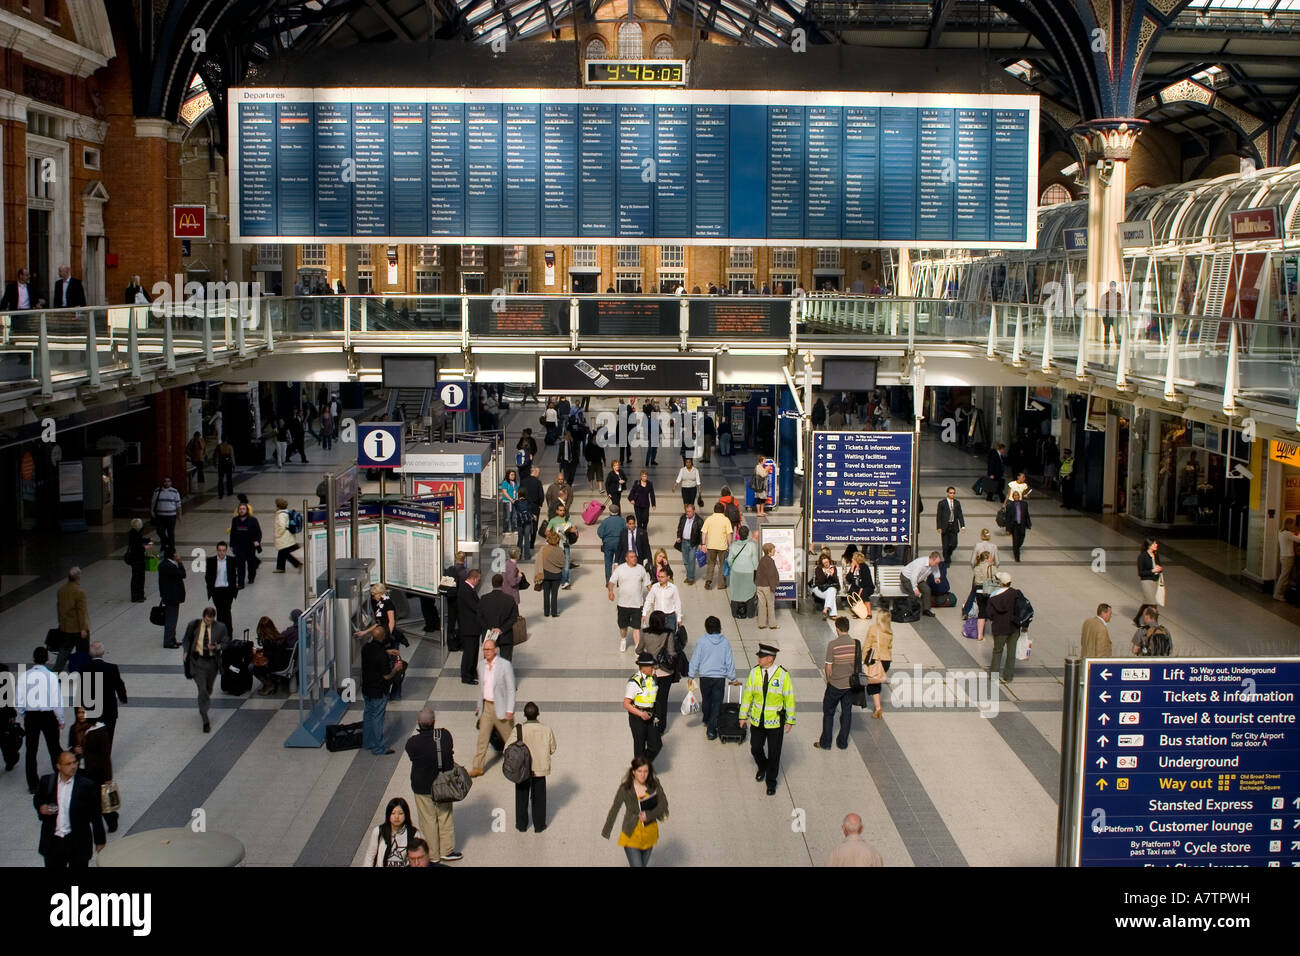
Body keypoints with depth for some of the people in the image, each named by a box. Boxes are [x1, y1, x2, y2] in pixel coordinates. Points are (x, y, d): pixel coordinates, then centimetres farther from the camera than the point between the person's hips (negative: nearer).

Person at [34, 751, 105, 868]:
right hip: (52, 841, 2)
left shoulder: (87, 785, -10)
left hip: (78, 842, -2)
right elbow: (37, 798, 16)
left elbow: (96, 815, -4)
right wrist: (41, 807, -9)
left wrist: (100, 841, 0)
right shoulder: (47, 781, -3)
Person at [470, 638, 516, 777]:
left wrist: (510, 710, -16)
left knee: (509, 736, 9)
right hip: (486, 706, 5)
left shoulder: (505, 665, -14)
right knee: (482, 737, 7)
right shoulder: (481, 664, 4)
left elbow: (511, 689, -13)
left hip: (501, 707, -5)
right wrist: (479, 705, 16)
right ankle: (477, 768, 13)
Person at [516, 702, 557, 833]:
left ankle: (521, 824, 29)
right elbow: (552, 749, -3)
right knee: (539, 797, 18)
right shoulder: (547, 730, -16)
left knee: (522, 797, 18)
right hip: (540, 768, 1)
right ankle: (539, 825, 26)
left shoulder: (519, 730, -21)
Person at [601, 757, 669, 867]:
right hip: (631, 835, -3)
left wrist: (649, 815, -19)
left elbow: (663, 804, -3)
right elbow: (614, 809, -8)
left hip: (649, 833, 3)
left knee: (644, 864, 20)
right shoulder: (625, 788, -14)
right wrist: (606, 832, -5)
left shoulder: (654, 785, -8)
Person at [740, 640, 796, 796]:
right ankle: (762, 768, 47)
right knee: (755, 749, 15)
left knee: (774, 753, 8)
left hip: (775, 723, -3)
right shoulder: (754, 672, -8)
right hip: (757, 720, 3)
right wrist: (743, 715, 5)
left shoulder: (783, 675, -16)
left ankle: (771, 781, 29)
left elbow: (789, 698, -8)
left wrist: (790, 721, -4)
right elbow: (747, 694, 2)